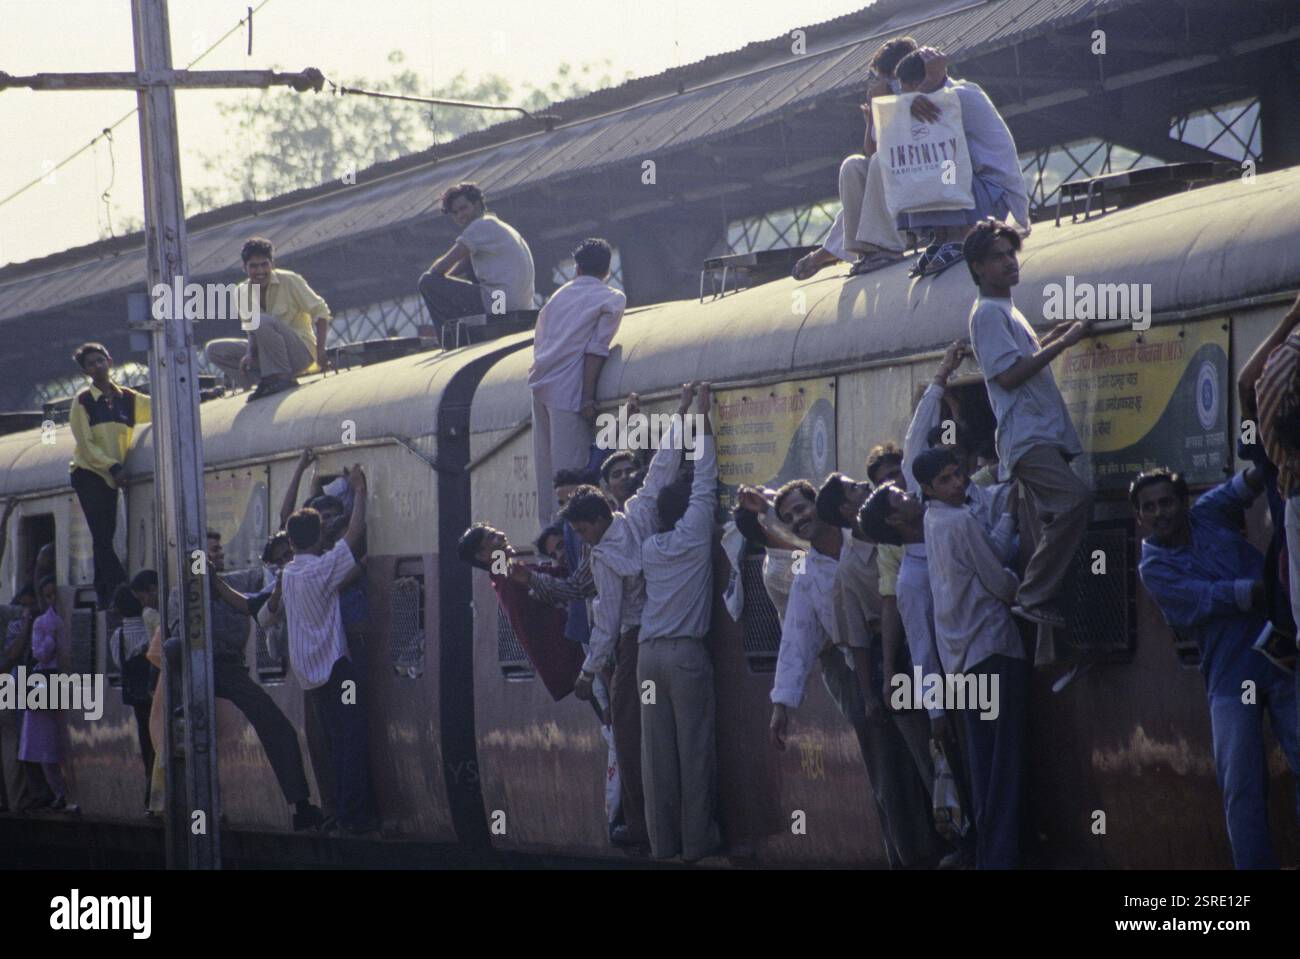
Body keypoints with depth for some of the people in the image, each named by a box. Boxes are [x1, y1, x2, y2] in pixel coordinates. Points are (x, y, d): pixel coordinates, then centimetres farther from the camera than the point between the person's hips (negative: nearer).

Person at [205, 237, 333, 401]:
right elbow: (253, 333, 9)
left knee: (263, 321, -32)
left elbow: (320, 311, -11)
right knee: (215, 350, -3)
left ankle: (282, 378, -22)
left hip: (301, 350, -6)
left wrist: (320, 351, -18)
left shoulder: (289, 281, -13)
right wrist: (250, 354, -14)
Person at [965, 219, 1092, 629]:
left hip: (1044, 435, 10)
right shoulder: (987, 313, -6)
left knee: (1052, 526, 5)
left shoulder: (1005, 311, 24)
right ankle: (1034, 596, -25)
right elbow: (1007, 376, -15)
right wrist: (1062, 343, -12)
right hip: (1026, 437, -10)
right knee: (1075, 498, -27)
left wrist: (1051, 338, 24)